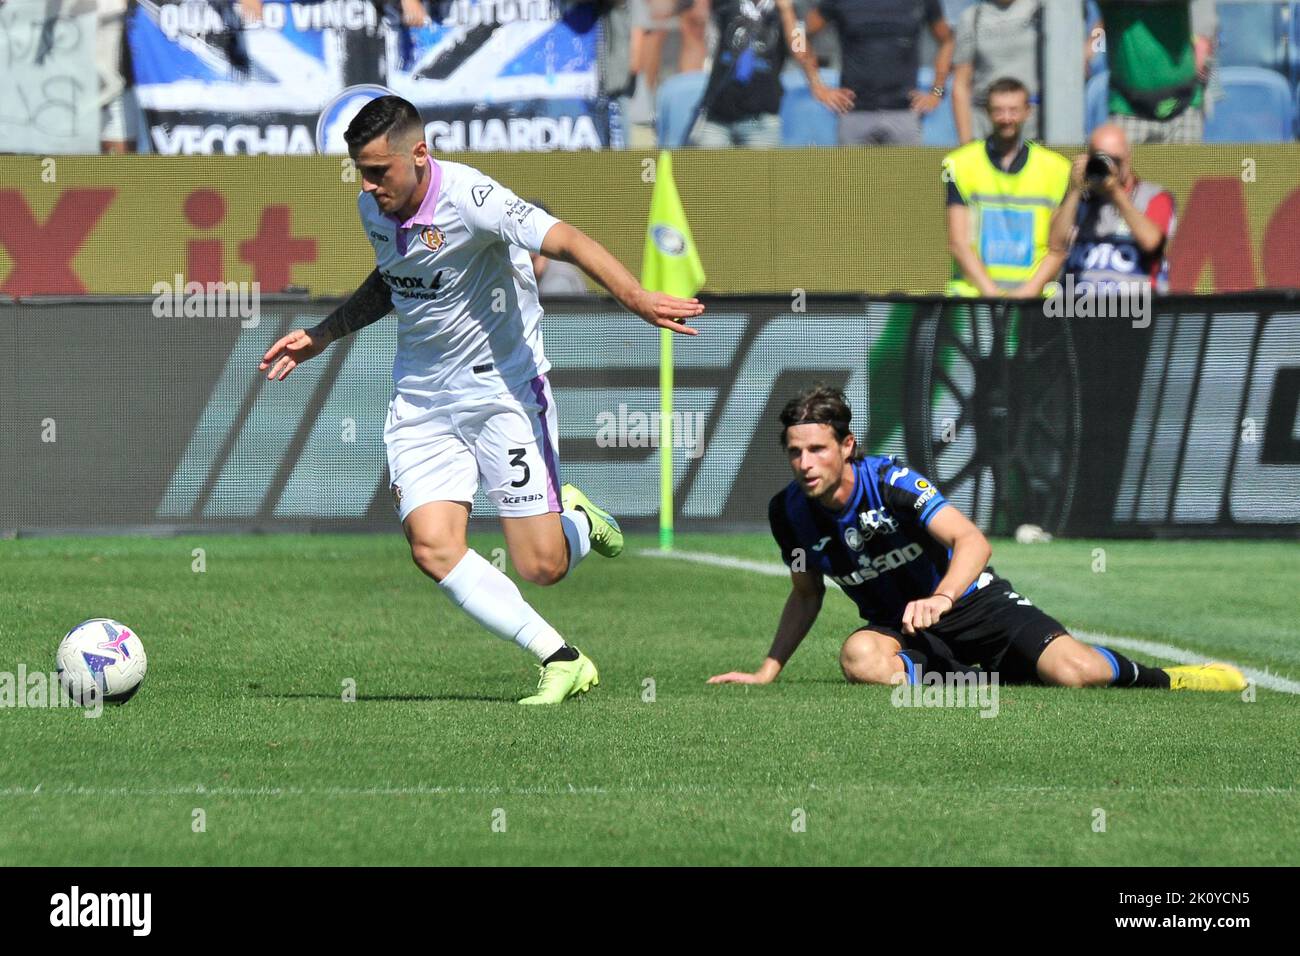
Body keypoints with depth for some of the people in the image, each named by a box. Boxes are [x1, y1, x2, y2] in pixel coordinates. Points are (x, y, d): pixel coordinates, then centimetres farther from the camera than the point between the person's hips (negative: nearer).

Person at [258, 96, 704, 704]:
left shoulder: (470, 198, -22)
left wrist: (637, 299, -48)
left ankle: (578, 521, 31)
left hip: (503, 387, -6)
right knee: (433, 548, -15)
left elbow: (564, 241, -34)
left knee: (542, 566, -7)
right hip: (420, 398, 6)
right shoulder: (373, 208, 2)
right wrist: (319, 338, 19)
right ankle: (561, 661, -3)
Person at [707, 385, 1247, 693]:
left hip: (971, 603, -3)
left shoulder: (890, 480, -20)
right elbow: (807, 594, 12)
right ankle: (976, 679, -16)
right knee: (859, 658, -35)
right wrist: (768, 670, 1)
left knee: (1074, 673, -24)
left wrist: (940, 599, -51)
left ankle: (1152, 677, 10)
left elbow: (972, 542, -31)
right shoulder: (789, 512, -6)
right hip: (900, 630, 3)